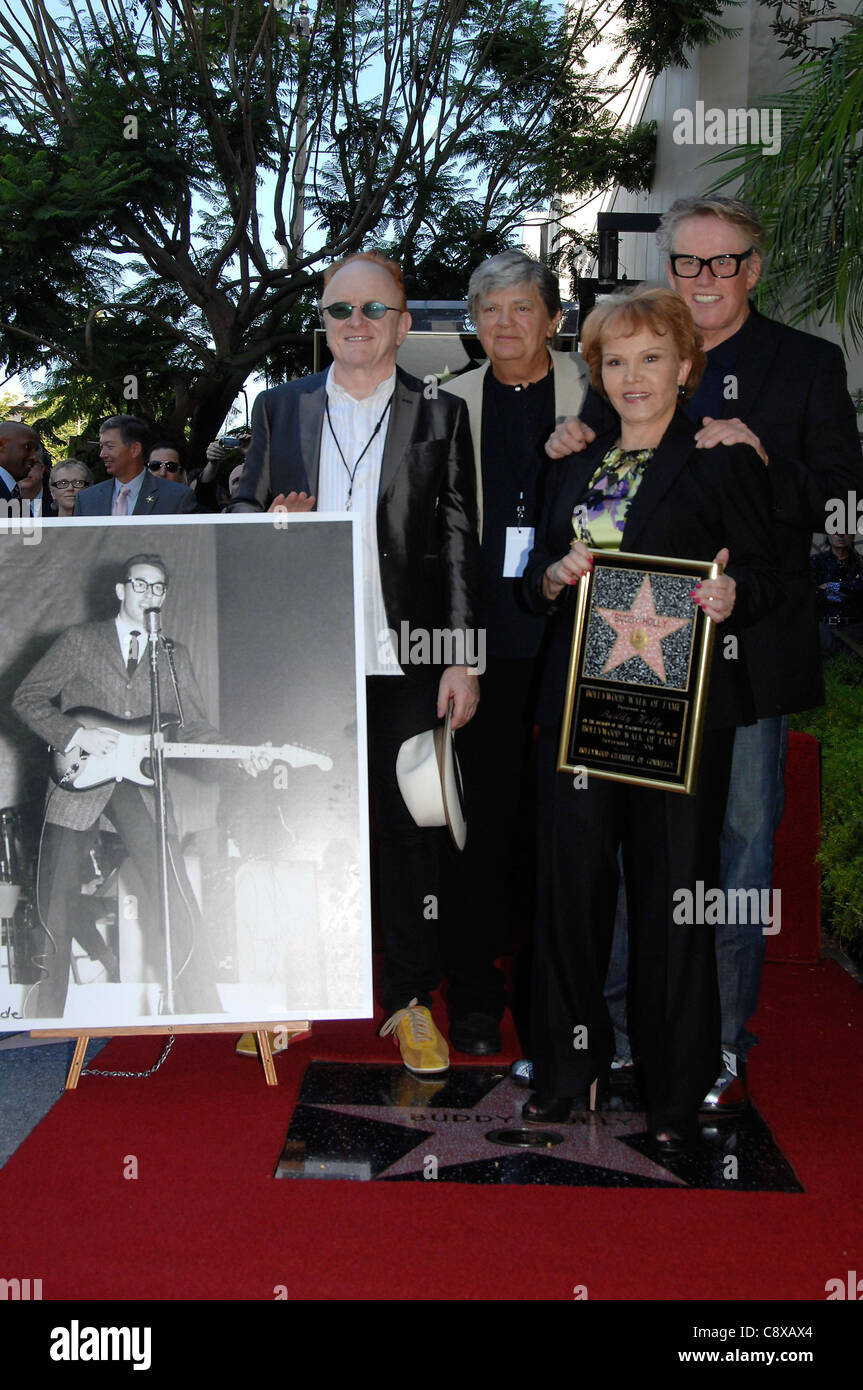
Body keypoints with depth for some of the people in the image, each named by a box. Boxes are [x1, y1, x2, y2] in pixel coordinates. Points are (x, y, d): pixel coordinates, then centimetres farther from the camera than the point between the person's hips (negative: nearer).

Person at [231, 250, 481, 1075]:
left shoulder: (441, 415, 5)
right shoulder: (279, 408, 11)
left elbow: (460, 541, 3)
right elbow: (243, 509, 16)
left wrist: (461, 657, -3)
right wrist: (269, 522, -8)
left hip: (404, 660, -1)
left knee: (407, 829, 4)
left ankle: (411, 1000, 17)